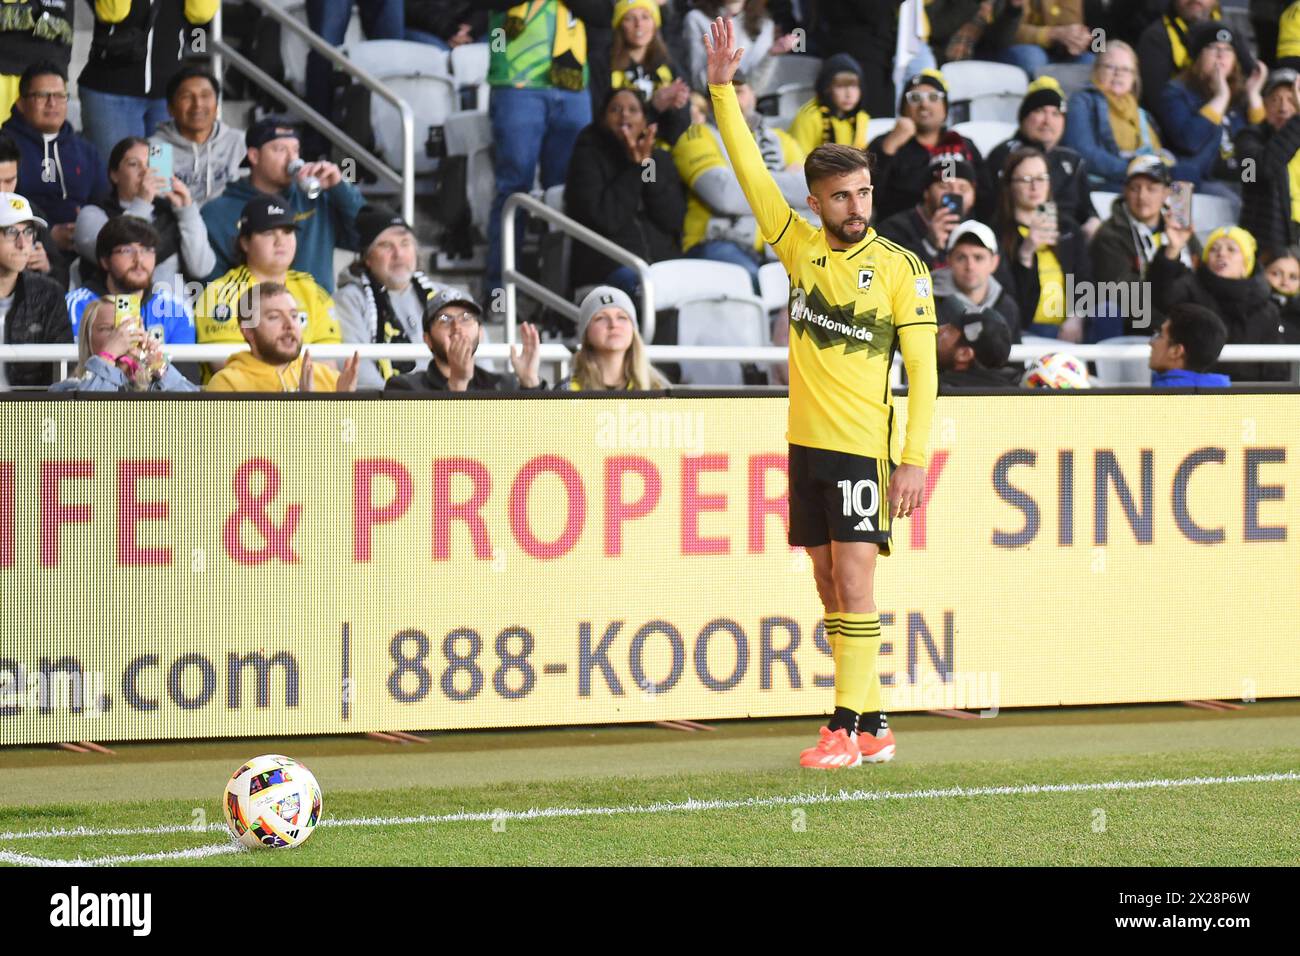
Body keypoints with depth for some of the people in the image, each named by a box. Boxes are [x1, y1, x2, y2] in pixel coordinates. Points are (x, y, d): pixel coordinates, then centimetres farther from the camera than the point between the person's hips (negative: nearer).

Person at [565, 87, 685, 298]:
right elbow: (604, 218, -9)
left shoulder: (661, 159, 19)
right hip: (608, 264, -4)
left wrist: (648, 165, -2)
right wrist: (634, 168, -5)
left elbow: (674, 219, 3)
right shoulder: (589, 156, 7)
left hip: (662, 257, 4)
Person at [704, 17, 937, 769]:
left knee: (854, 583, -10)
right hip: (806, 441, 6)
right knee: (830, 586, 7)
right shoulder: (802, 248, 7)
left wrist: (916, 459, -13)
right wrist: (723, 89, 3)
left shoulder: (901, 270, -6)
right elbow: (752, 172, 9)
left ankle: (846, 728, -10)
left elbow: (924, 370, -7)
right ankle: (873, 724, 12)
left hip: (865, 447, -5)